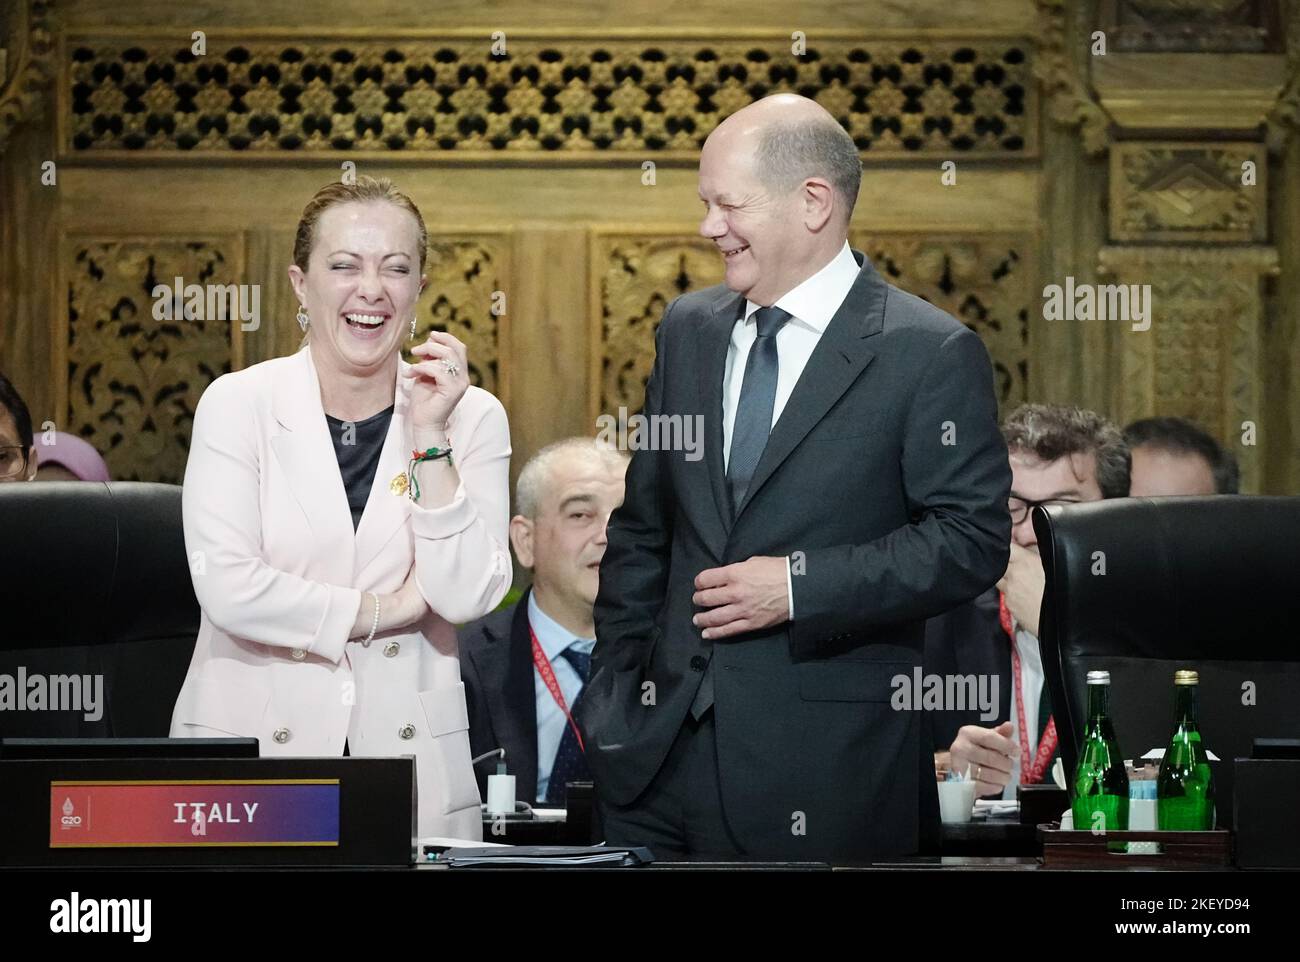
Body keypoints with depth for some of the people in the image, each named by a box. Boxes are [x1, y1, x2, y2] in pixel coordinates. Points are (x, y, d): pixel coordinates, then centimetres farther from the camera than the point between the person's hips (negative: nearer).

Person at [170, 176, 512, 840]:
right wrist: (382, 609, -5)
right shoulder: (238, 404, 0)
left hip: (411, 759, 2)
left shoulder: (472, 417, 5)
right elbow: (226, 586, -11)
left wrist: (430, 437, -10)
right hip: (249, 746, -1)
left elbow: (467, 596, -6)